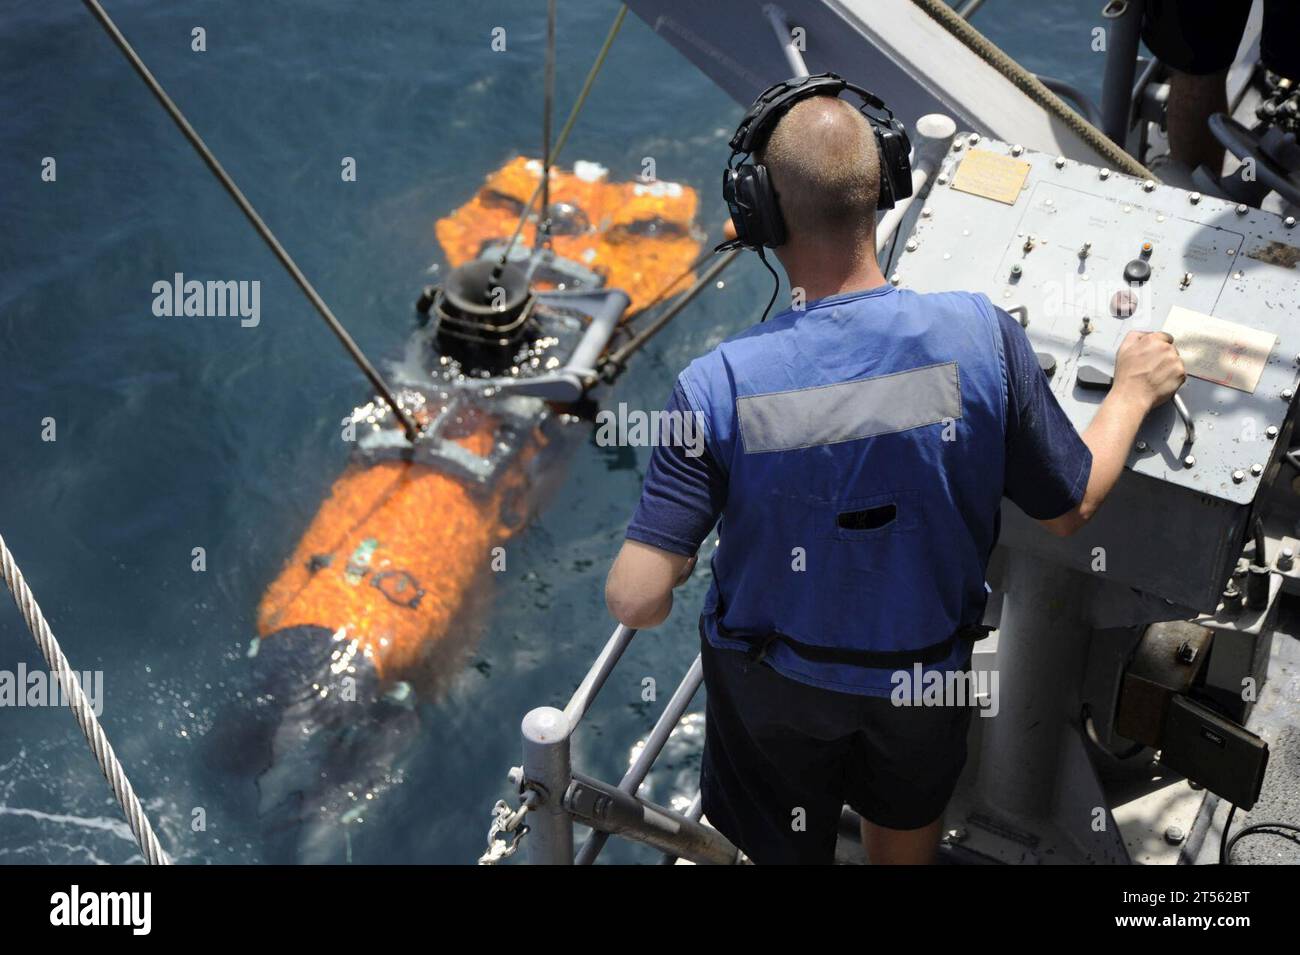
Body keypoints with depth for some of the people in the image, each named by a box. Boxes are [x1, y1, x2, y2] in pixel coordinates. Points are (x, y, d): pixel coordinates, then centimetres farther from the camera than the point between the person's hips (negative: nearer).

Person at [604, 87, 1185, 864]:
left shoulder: (720, 388, -33)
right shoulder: (982, 339, -28)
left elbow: (637, 601, -31)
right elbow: (1071, 508, -13)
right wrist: (1134, 391, 5)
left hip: (777, 676, -1)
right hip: (928, 665, 2)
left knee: (789, 847, 29)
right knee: (908, 822, 34)